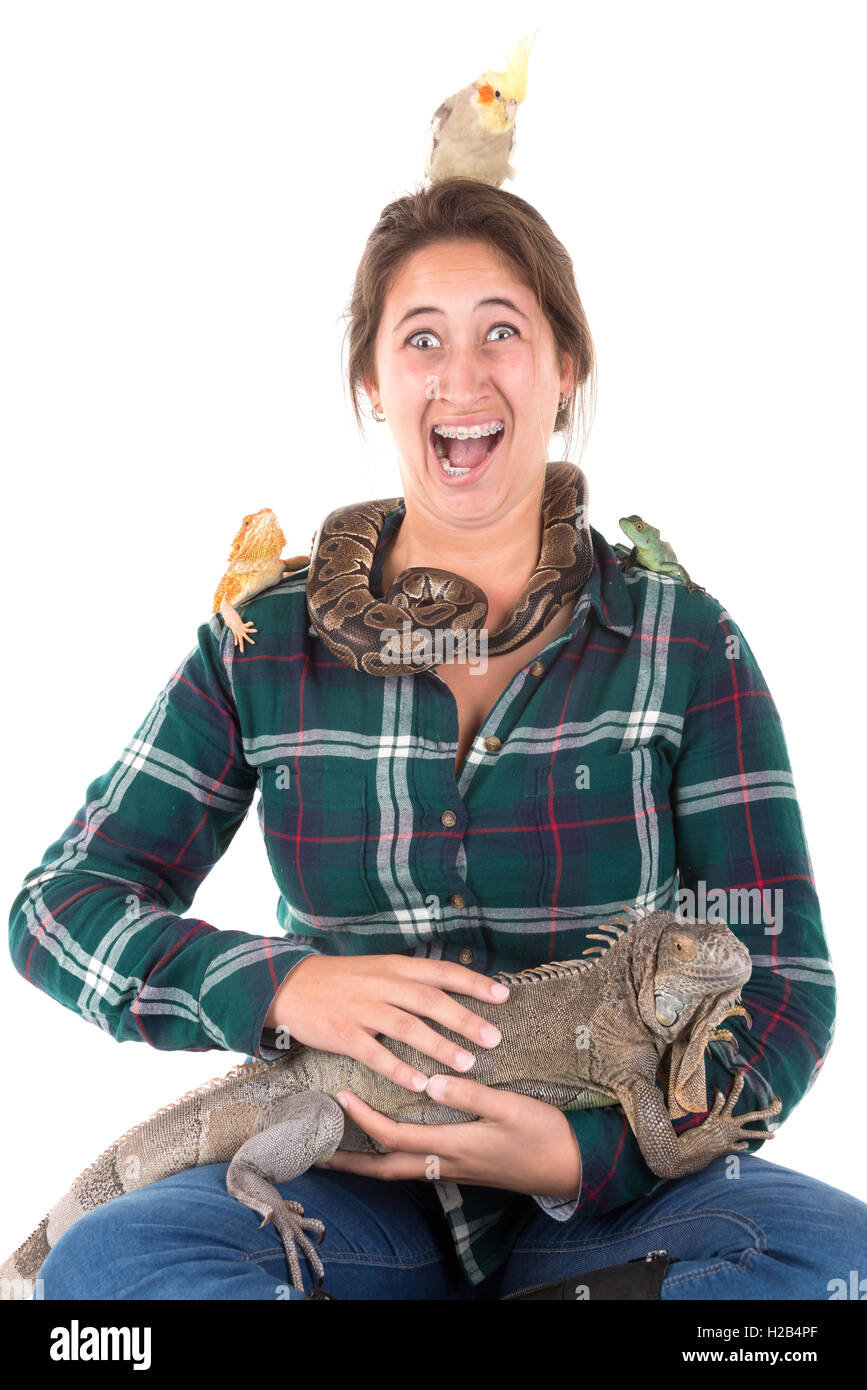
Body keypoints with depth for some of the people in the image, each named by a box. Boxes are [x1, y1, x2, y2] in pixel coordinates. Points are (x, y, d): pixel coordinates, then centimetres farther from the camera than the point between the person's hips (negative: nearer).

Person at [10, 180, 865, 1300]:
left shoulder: (687, 648, 0)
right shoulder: (266, 648, 2)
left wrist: (586, 1153, -19)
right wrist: (280, 987, -18)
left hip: (617, 1188, 0)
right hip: (350, 1189, 0)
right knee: (103, 1259, -30)